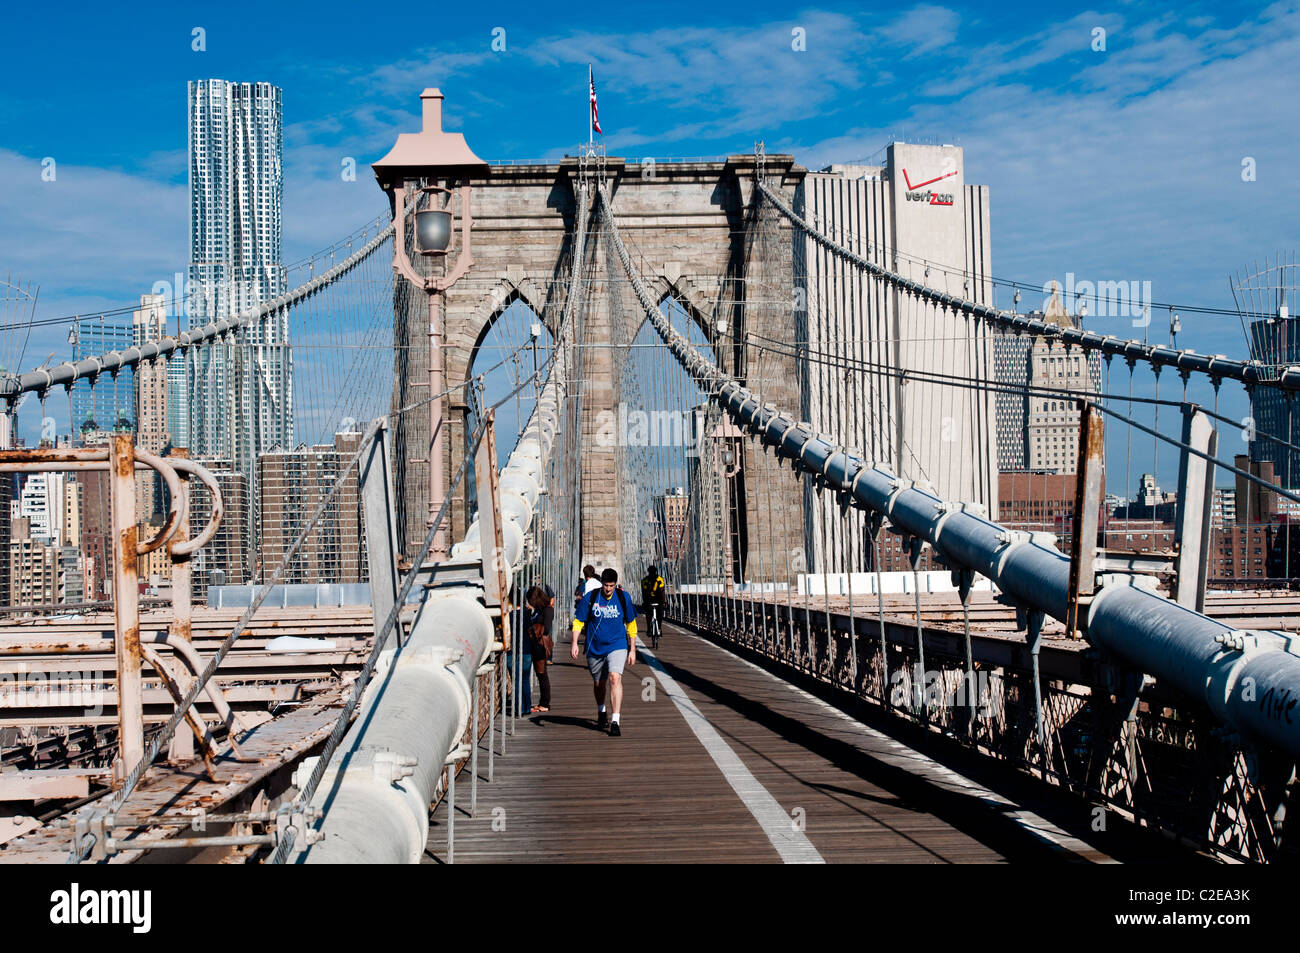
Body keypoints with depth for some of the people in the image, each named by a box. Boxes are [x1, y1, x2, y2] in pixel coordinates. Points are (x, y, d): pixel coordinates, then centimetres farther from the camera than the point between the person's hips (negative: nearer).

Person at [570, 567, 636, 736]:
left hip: (617, 646, -1)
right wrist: (575, 644, -12)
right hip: (595, 648, 1)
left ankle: (615, 721, -23)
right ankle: (601, 713, 43)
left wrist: (632, 650, 8)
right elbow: (578, 622, 1)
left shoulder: (623, 597, -2)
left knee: (615, 677, -22)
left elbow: (631, 624, 9)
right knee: (599, 683, 14)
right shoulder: (590, 598, -5)